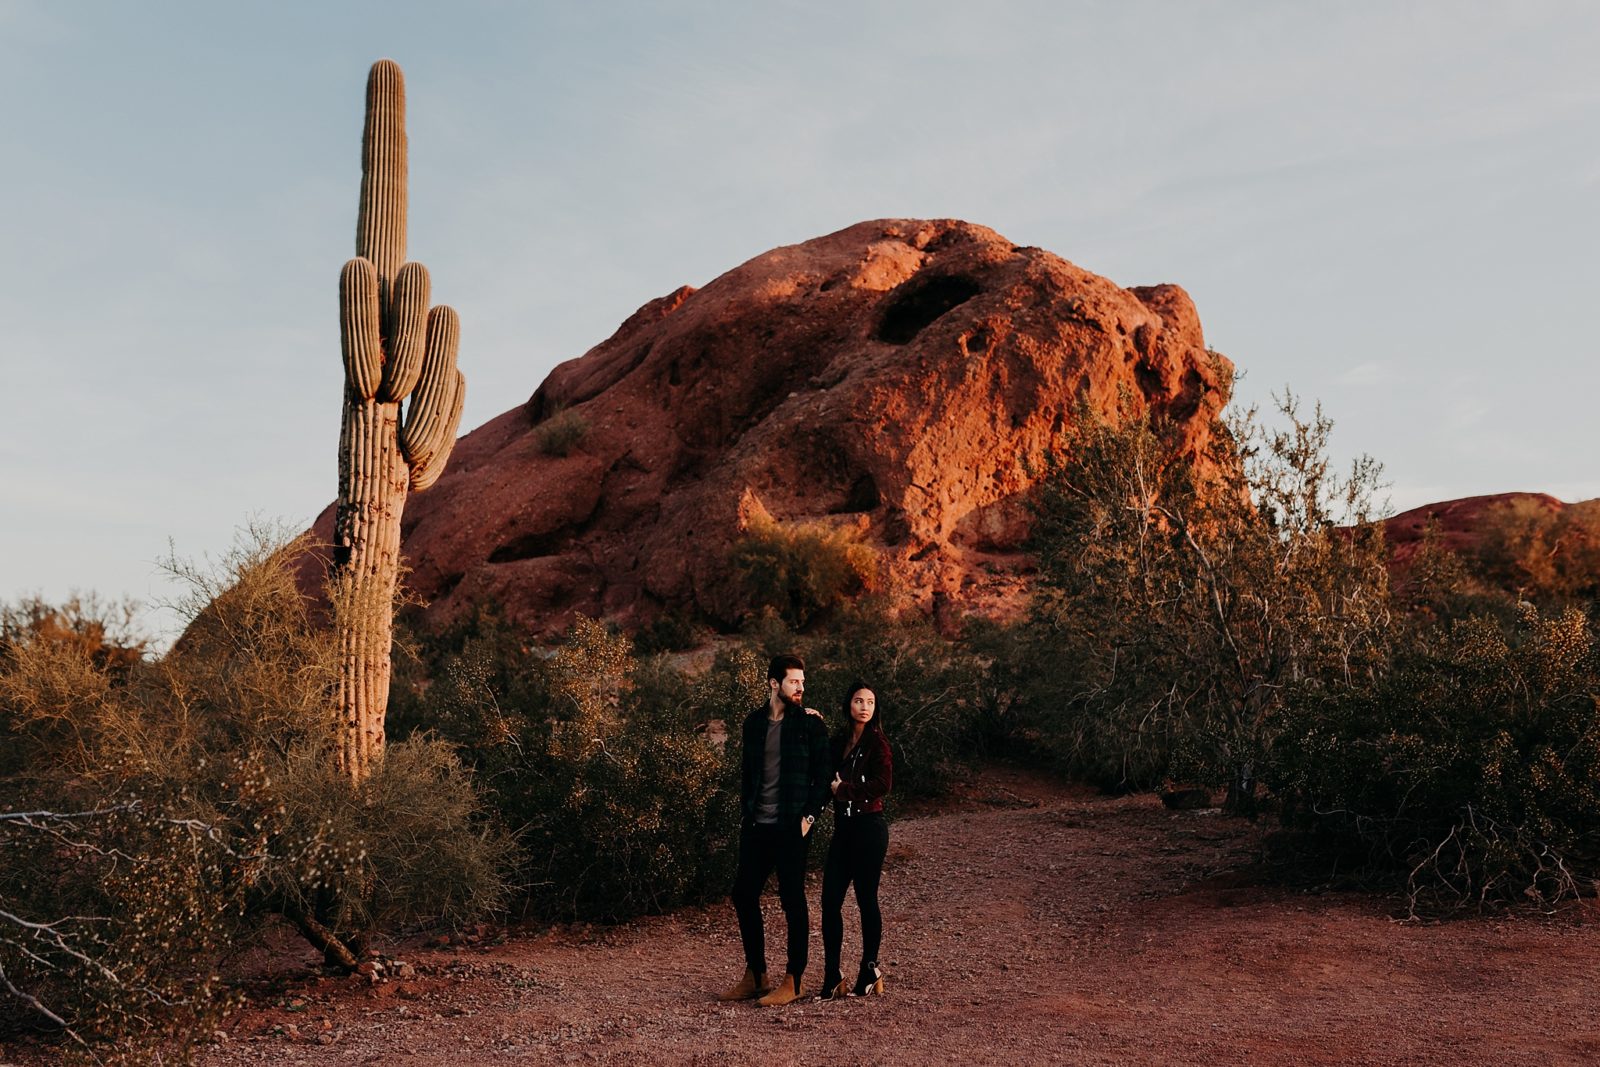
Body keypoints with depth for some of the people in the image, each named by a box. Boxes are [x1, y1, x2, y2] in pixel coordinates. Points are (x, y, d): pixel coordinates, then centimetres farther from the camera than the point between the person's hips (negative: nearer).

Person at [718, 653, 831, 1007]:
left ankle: (792, 982, 10)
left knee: (793, 900, 1)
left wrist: (810, 815, -12)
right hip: (756, 827, 5)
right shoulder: (754, 722, 9)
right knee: (744, 895, 8)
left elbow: (823, 773, -5)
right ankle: (755, 976, 22)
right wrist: (745, 813, 9)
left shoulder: (810, 724, -4)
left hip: (791, 827, -5)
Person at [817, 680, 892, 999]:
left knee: (866, 899, 3)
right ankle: (832, 979, 7)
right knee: (830, 900, 1)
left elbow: (883, 784, -17)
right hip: (843, 827, 6)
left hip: (869, 827, -6)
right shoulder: (839, 740, 12)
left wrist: (844, 788, -11)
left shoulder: (877, 742, -7)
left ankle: (870, 971, 18)